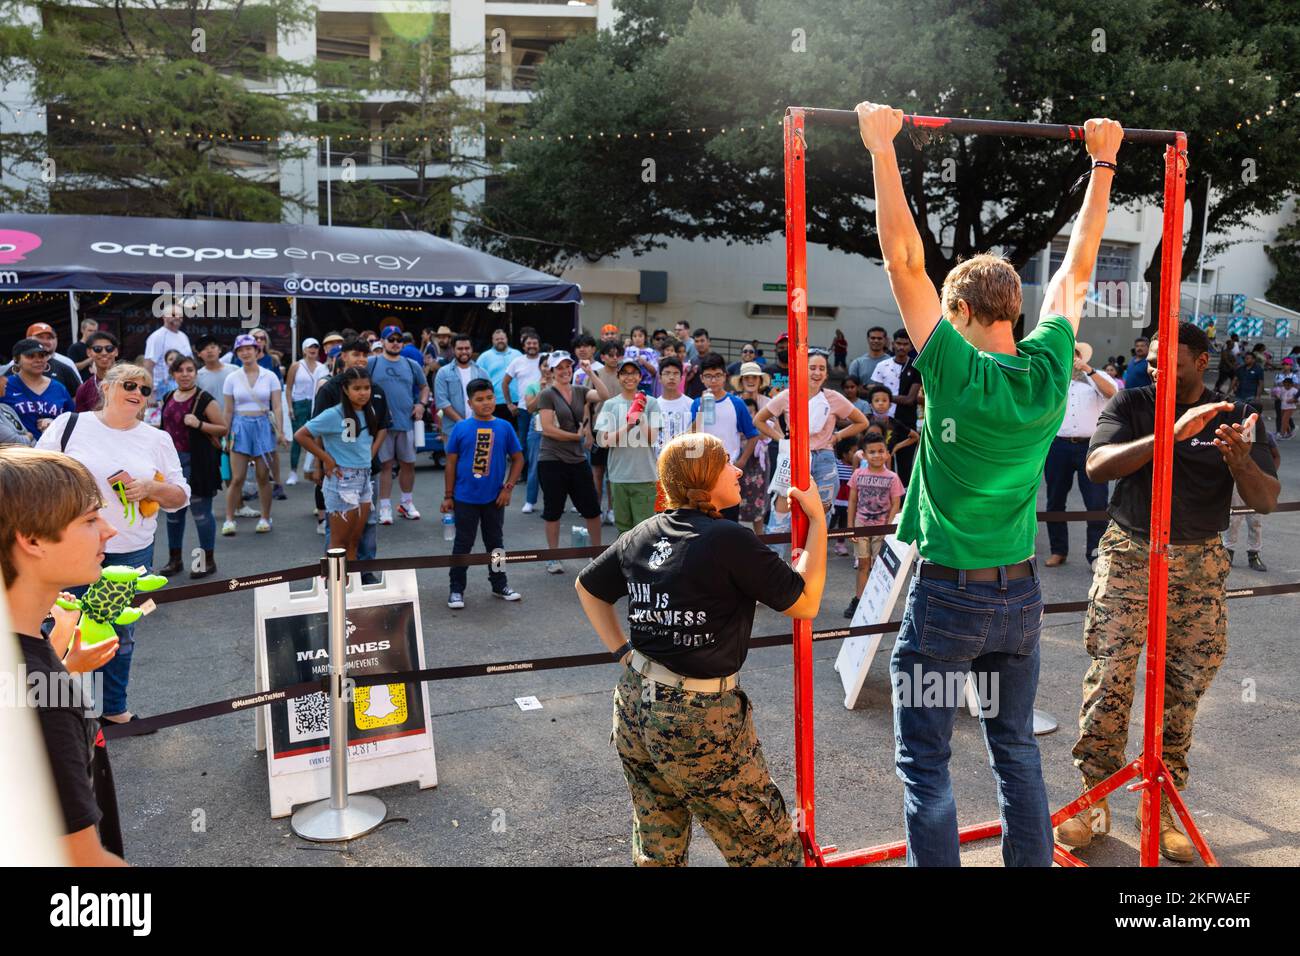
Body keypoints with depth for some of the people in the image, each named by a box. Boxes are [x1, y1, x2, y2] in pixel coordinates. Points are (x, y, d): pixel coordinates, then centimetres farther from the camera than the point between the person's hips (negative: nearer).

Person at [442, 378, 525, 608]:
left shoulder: (504, 427, -3)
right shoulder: (461, 428, -6)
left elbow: (518, 459, 4)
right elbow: (451, 463, 0)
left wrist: (508, 487, -3)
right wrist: (448, 496, 0)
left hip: (494, 498, 2)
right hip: (465, 498, -2)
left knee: (495, 542, 15)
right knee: (463, 544, 7)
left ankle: (499, 584, 29)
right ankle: (456, 589, 18)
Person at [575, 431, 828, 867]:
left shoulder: (641, 535, 5)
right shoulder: (730, 540, -16)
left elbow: (586, 586, 19)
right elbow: (805, 603, -9)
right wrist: (818, 520, -2)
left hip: (634, 707, 8)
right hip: (697, 718, -8)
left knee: (657, 851, 23)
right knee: (770, 850, 9)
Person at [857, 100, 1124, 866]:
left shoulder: (956, 373, -16)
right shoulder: (1050, 371, -3)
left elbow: (905, 258, -16)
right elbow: (1079, 266, 8)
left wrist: (883, 149, -12)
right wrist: (1103, 162, 18)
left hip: (947, 599, -5)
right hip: (1021, 595, 6)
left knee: (926, 768, 6)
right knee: (1018, 754, 19)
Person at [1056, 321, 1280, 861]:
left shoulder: (1233, 416, 4)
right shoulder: (1131, 405, -1)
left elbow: (1266, 501, -3)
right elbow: (1097, 466, -18)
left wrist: (1240, 460, -25)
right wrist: (1170, 435, -29)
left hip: (1199, 567, 2)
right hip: (1128, 557, -2)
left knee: (1182, 690, 6)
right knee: (1109, 680, -5)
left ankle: (1162, 805, 21)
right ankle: (1094, 801, 7)